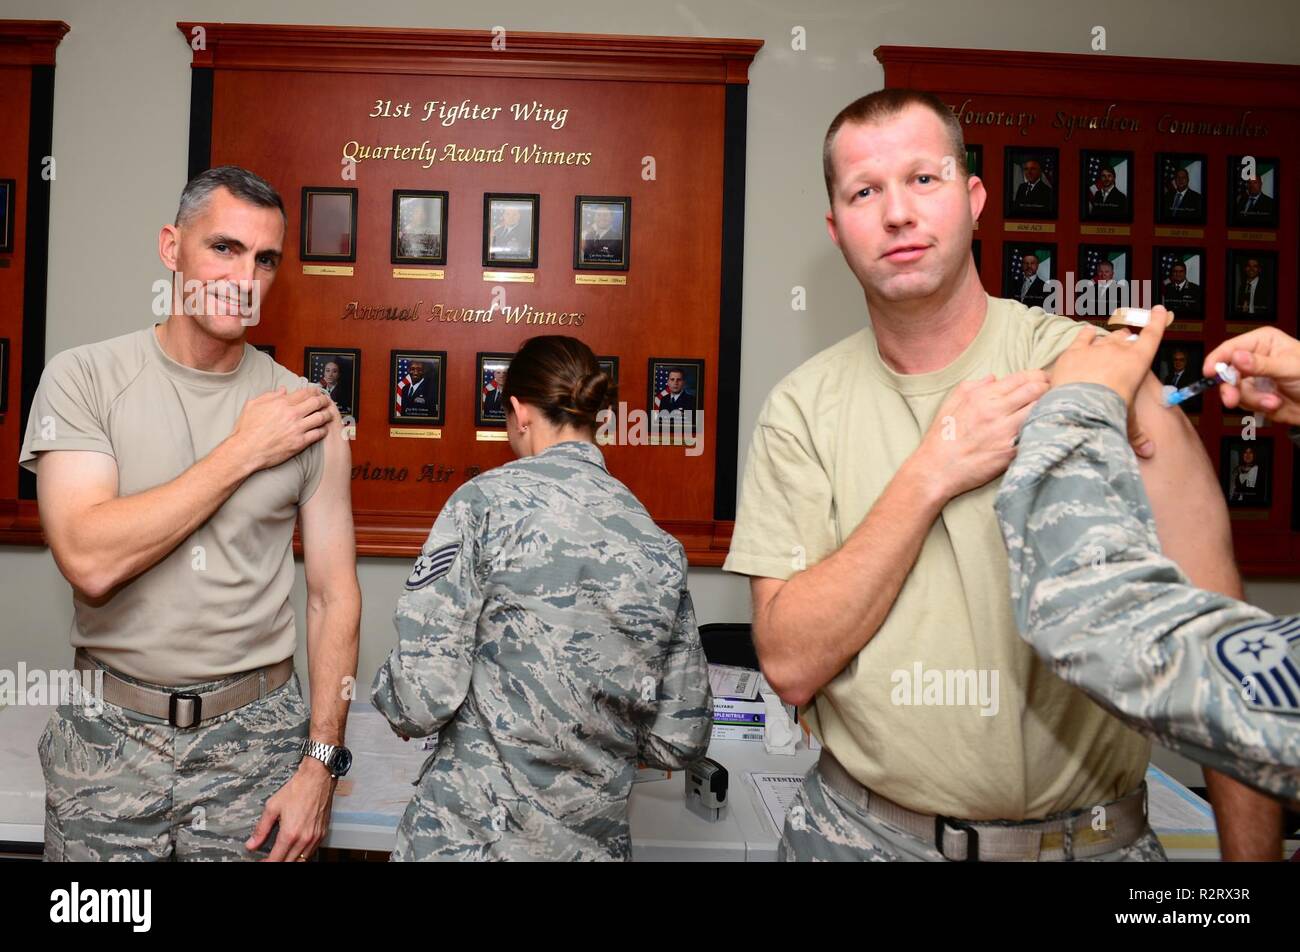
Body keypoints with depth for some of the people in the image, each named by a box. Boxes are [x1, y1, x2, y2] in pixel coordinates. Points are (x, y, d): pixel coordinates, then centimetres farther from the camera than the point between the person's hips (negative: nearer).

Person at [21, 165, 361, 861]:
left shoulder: (306, 412, -4)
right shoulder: (83, 378, -5)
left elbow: (334, 596, -3)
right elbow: (91, 563, -19)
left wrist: (320, 764, -7)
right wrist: (243, 452, -15)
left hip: (257, 732, 0)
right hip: (110, 734, 0)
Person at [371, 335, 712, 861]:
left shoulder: (486, 500, -13)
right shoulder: (661, 546, -2)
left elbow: (421, 699, -18)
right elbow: (680, 741, 1)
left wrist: (396, 697, 4)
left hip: (467, 832, -4)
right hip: (595, 838, 4)